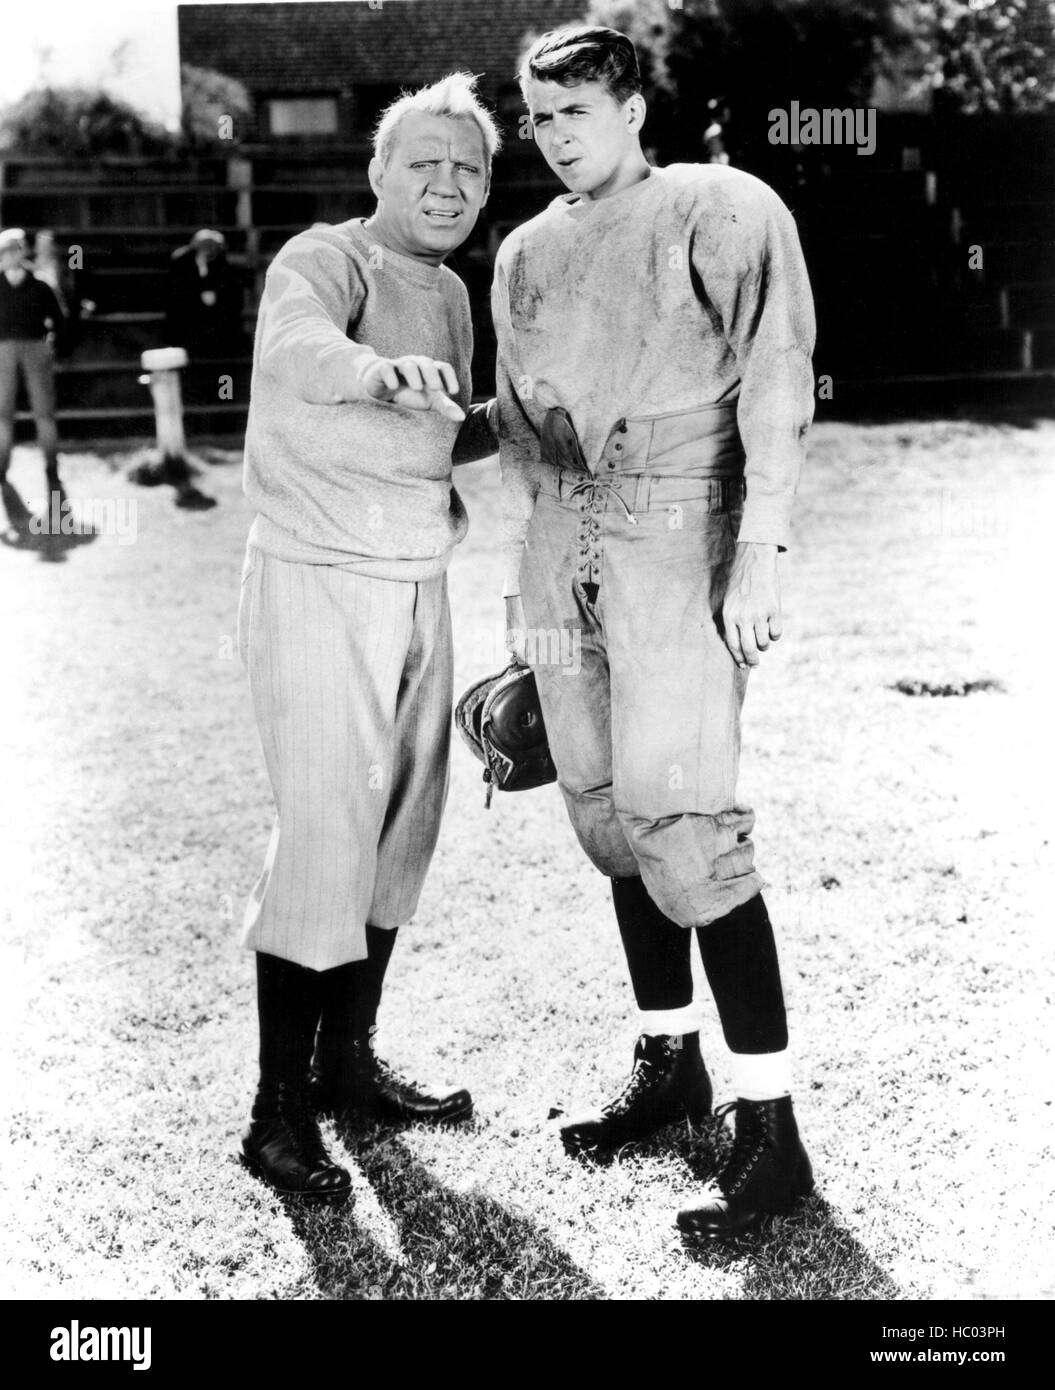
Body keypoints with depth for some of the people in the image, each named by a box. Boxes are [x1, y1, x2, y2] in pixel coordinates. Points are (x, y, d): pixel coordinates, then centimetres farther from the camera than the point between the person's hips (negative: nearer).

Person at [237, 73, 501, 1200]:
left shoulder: (451, 293, 15)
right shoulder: (327, 259, -11)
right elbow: (295, 345, -34)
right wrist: (382, 370, -54)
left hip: (416, 585, 9)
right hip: (320, 586, -8)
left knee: (402, 825, 13)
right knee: (323, 838, -8)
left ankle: (348, 1062, 28)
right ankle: (279, 1111, 3)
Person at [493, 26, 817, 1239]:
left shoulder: (720, 209, -3)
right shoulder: (525, 254, 16)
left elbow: (775, 379, -10)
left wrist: (759, 554, -17)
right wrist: (519, 575, 17)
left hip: (677, 536, -6)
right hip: (564, 546, 7)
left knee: (676, 817, -14)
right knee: (606, 811, 9)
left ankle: (771, 1131, -5)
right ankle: (669, 1063, 25)